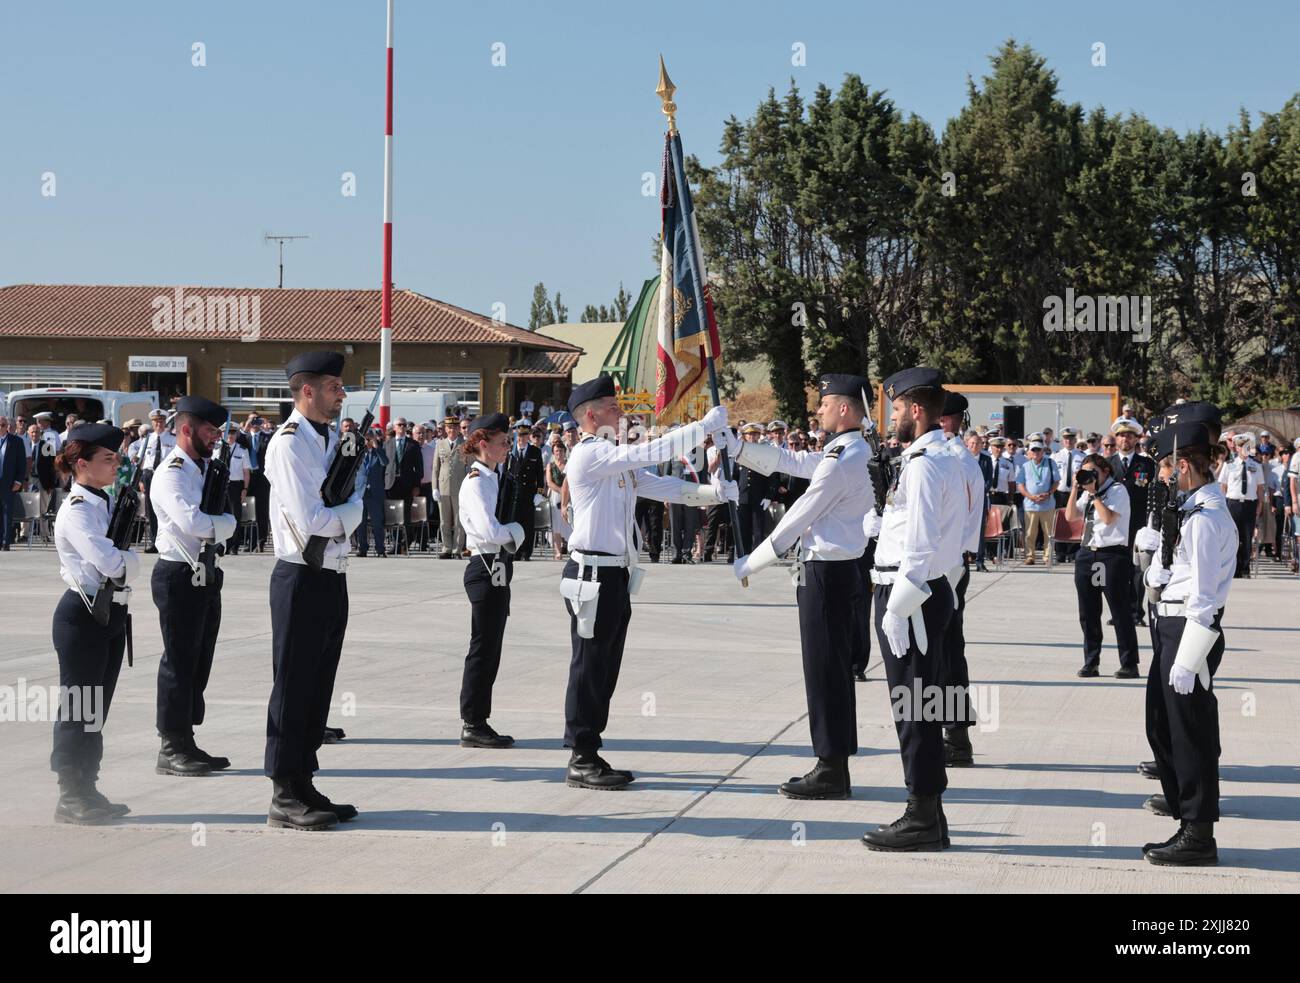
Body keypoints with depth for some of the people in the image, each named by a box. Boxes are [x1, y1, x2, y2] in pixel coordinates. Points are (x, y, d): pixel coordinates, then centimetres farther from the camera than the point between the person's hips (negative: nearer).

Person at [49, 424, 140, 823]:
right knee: (78, 708, -1)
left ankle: (87, 791, 22)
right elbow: (111, 563, -24)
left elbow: (123, 561, 14)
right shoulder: (76, 510, -15)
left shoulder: (104, 504, 13)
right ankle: (71, 798, 7)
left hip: (111, 613, 9)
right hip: (82, 615, -9)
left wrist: (123, 558, -8)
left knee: (97, 708, 14)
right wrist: (130, 558, -4)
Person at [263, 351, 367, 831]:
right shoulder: (289, 444, -15)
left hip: (332, 578, 9)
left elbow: (361, 493, 14)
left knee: (318, 684, 14)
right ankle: (284, 796, 5)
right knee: (294, 687, -2)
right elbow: (311, 521, -21)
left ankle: (303, 785, 23)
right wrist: (357, 504, -7)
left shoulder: (332, 439, 13)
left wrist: (356, 496, -8)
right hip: (302, 578, -9)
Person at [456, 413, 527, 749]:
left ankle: (477, 723, 17)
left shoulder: (491, 479, 15)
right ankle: (472, 725, 1)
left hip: (496, 569, 9)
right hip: (486, 568, -9)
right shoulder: (476, 482, -14)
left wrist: (510, 532, -2)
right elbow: (490, 531, -25)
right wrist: (517, 529, -8)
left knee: (489, 649, 12)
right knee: (483, 648, -5)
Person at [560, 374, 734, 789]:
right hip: (593, 574, -10)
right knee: (589, 667, -4)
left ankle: (589, 754, 20)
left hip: (616, 575, 10)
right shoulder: (589, 455, -13)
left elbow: (660, 486, 14)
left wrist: (709, 492, -2)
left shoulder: (618, 461, 17)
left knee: (605, 669, 13)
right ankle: (581, 760, 2)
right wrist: (706, 426, -18)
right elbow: (650, 453, -21)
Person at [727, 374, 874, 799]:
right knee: (835, 669, 13)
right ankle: (834, 767, 20)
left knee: (825, 670, -4)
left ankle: (831, 772, 1)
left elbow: (799, 517, -16)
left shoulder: (841, 461, -19)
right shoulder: (858, 453, 13)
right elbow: (787, 461, 20)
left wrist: (751, 563, -8)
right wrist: (734, 445, 18)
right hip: (842, 569, 10)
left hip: (826, 573, -10)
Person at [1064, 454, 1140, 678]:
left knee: (1120, 612, -2)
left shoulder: (1118, 490, -5)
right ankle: (1090, 663, 16)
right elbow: (1071, 516, 7)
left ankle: (1129, 664, 3)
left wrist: (1094, 493, -14)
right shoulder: (1087, 493, 15)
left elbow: (1109, 517, -18)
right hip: (1087, 553, 7)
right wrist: (1076, 489, 0)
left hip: (1113, 554, -7)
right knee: (1088, 613, 9)